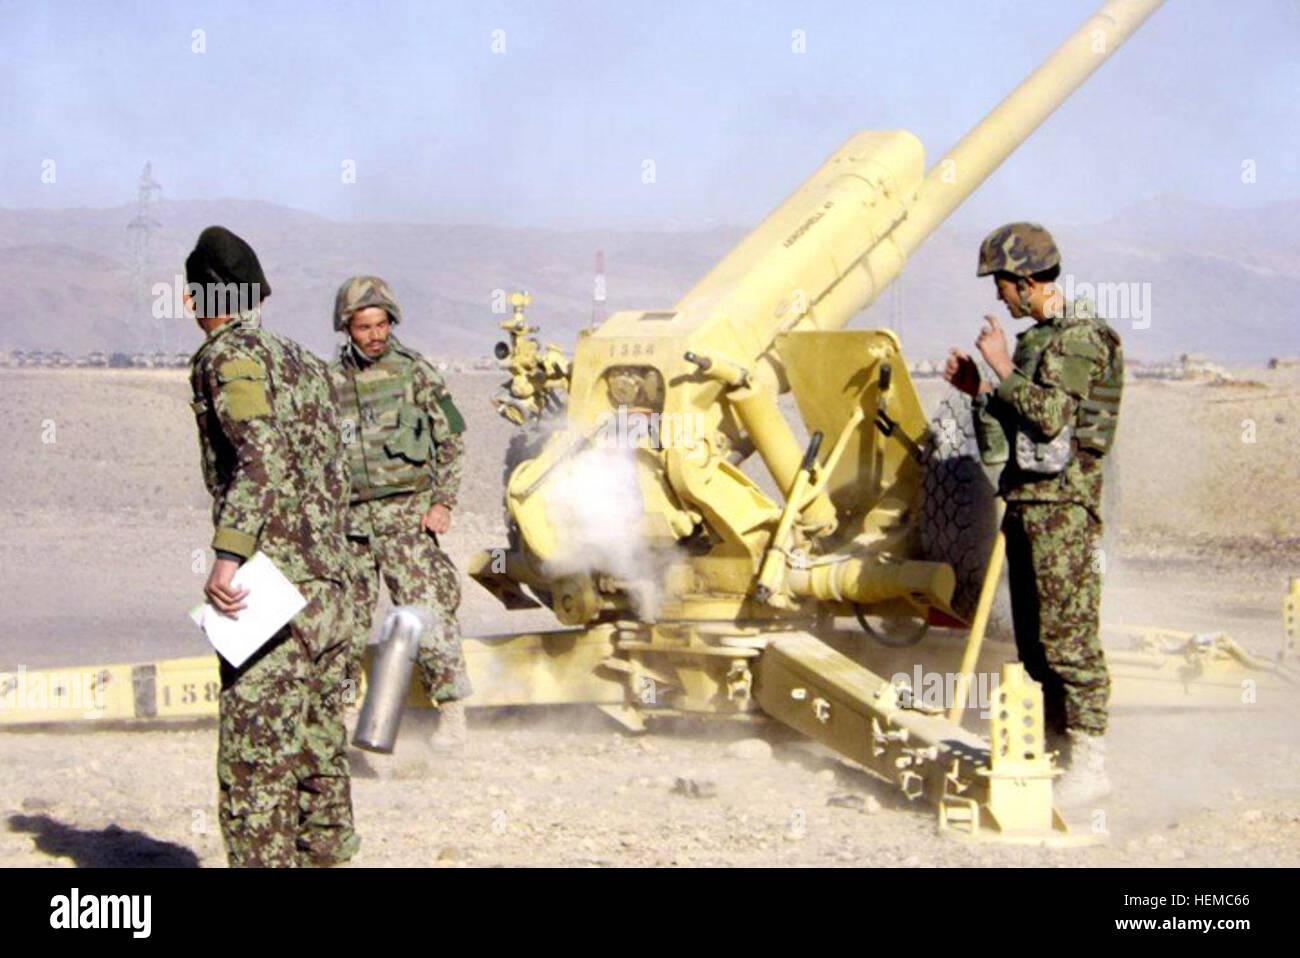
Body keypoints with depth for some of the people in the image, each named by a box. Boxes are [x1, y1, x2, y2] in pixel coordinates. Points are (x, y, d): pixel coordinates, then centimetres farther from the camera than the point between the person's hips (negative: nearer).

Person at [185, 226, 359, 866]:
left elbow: (261, 455, -20)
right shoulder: (306, 364, 20)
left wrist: (228, 556, -26)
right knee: (319, 764, 13)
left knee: (255, 776, -7)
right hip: (330, 592, 8)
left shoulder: (228, 355, -5)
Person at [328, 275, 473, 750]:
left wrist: (443, 502, -7)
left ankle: (452, 715, -6)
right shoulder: (331, 382, 8)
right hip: (349, 519, 3)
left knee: (427, 612, -10)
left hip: (406, 512, -3)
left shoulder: (415, 372, -1)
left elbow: (452, 439, 2)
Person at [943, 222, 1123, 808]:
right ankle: (1052, 749, 19)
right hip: (1024, 497, 10)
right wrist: (977, 389, 11)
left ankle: (1089, 763, -9)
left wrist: (1002, 368, -14)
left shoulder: (1081, 336, -11)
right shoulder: (1035, 338, 19)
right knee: (1033, 636, 12)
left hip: (1063, 500, -10)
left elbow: (1053, 415, -22)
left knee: (1067, 634, -11)